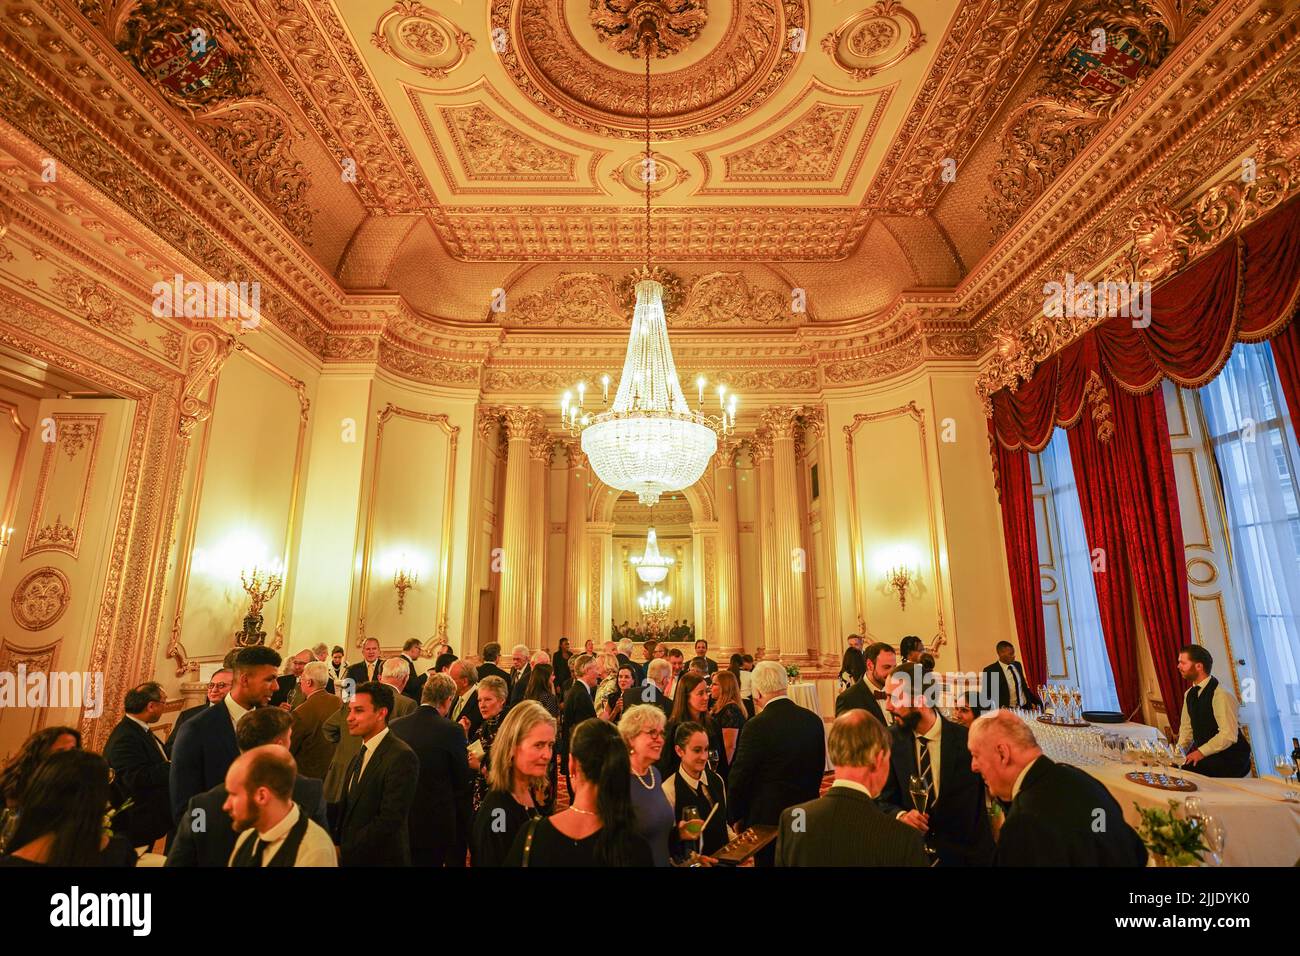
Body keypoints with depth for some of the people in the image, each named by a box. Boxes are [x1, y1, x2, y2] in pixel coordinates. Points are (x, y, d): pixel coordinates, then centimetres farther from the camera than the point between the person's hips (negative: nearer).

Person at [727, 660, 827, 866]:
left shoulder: (757, 726, -21)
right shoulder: (813, 720, -3)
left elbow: (740, 777, -14)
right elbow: (818, 768, 9)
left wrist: (736, 817, 1)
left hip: (768, 818, -6)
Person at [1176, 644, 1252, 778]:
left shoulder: (1221, 695, -17)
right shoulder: (1189, 694, 8)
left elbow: (1229, 735, -22)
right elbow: (1187, 728, 13)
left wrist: (1201, 752, -24)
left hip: (1229, 761, -6)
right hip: (1203, 754, 6)